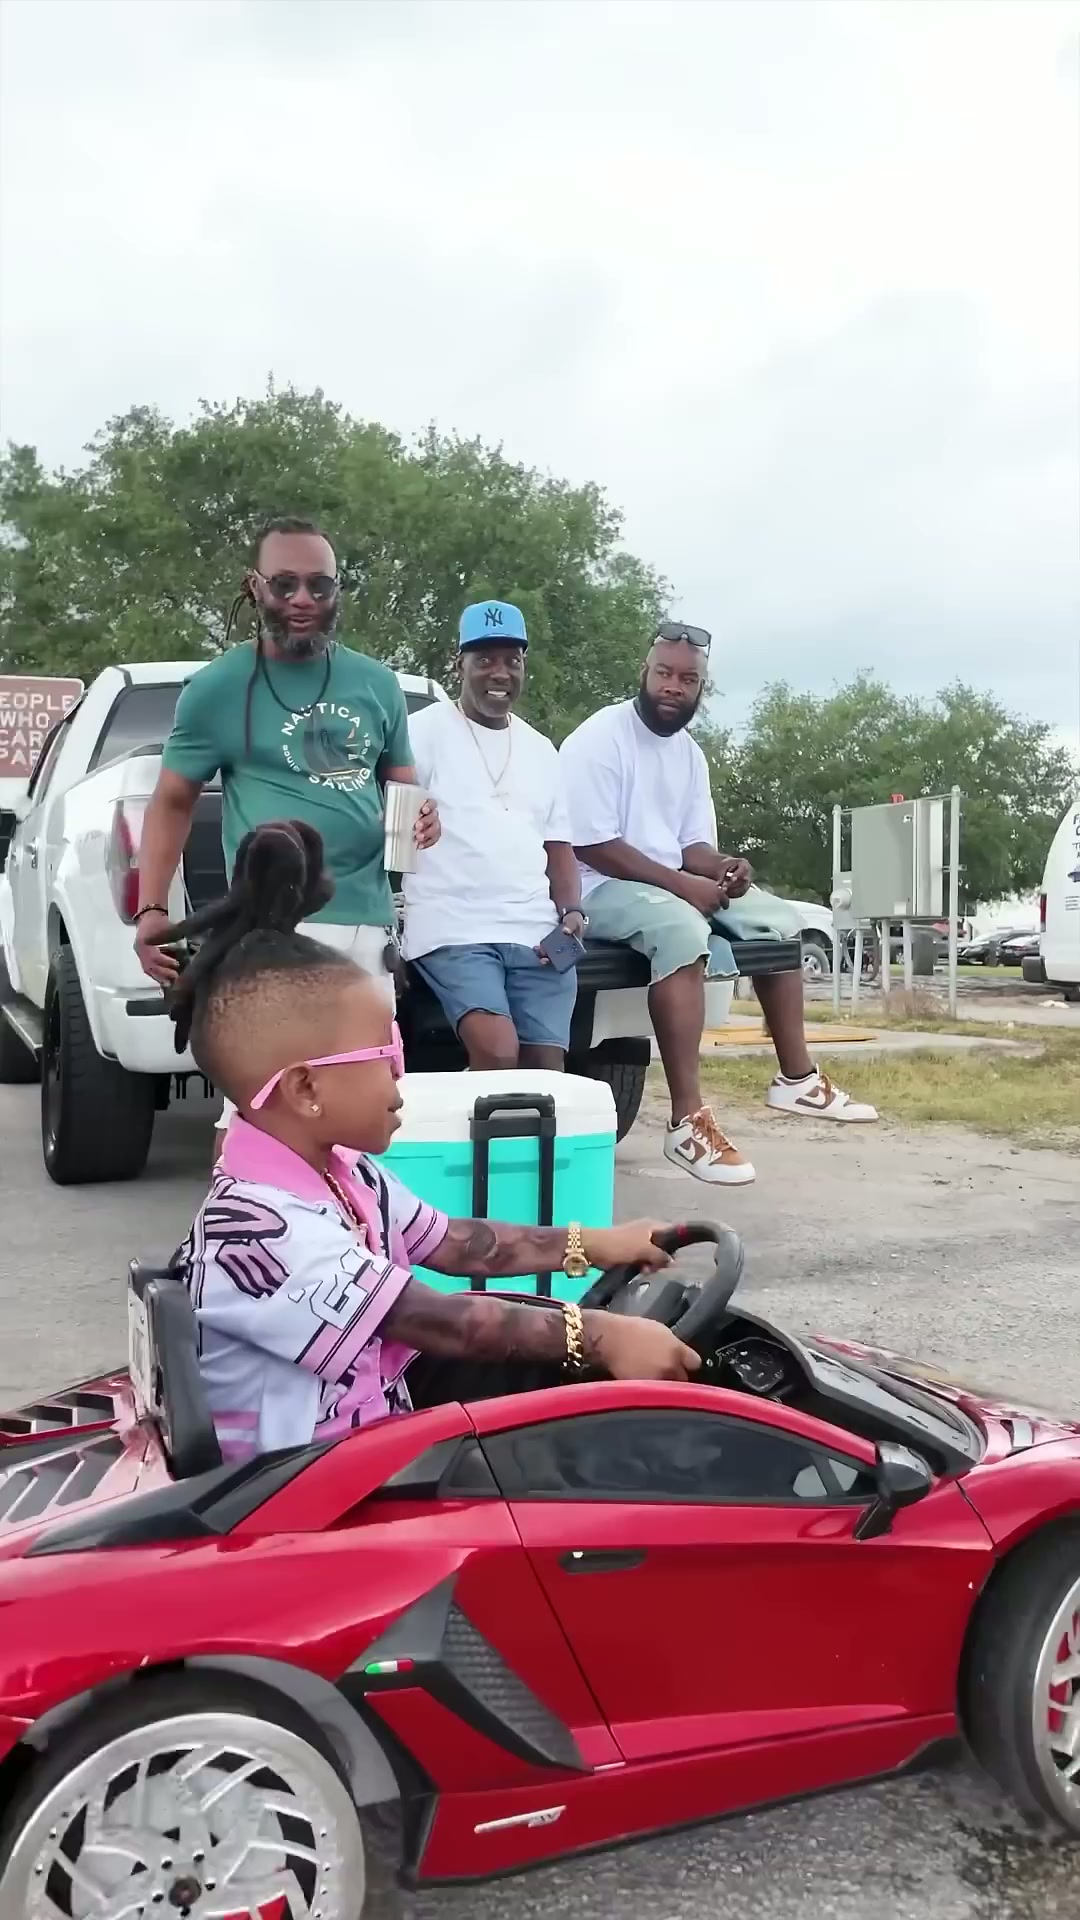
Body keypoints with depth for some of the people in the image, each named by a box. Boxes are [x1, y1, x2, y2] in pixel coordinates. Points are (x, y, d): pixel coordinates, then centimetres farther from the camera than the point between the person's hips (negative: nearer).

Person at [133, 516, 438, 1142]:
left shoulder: (378, 684, 12)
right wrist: (152, 909, -4)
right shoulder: (218, 687, 1)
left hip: (368, 923, 5)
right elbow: (172, 802, 7)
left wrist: (421, 812, -1)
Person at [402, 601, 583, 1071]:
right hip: (455, 930, -5)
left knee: (547, 1070, -4)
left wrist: (571, 912, 4)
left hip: (537, 932, 5)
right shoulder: (426, 731, 3)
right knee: (499, 1056, -24)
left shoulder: (540, 749, 21)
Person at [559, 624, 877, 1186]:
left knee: (779, 922, 7)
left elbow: (693, 845, 13)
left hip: (674, 881, 9)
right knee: (683, 929, -37)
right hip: (603, 886, -9)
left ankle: (796, 1079, 13)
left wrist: (721, 866, -12)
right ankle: (688, 1121, -40)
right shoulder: (599, 738, -13)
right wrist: (682, 884, -23)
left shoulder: (690, 753, 12)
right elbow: (594, 846, -20)